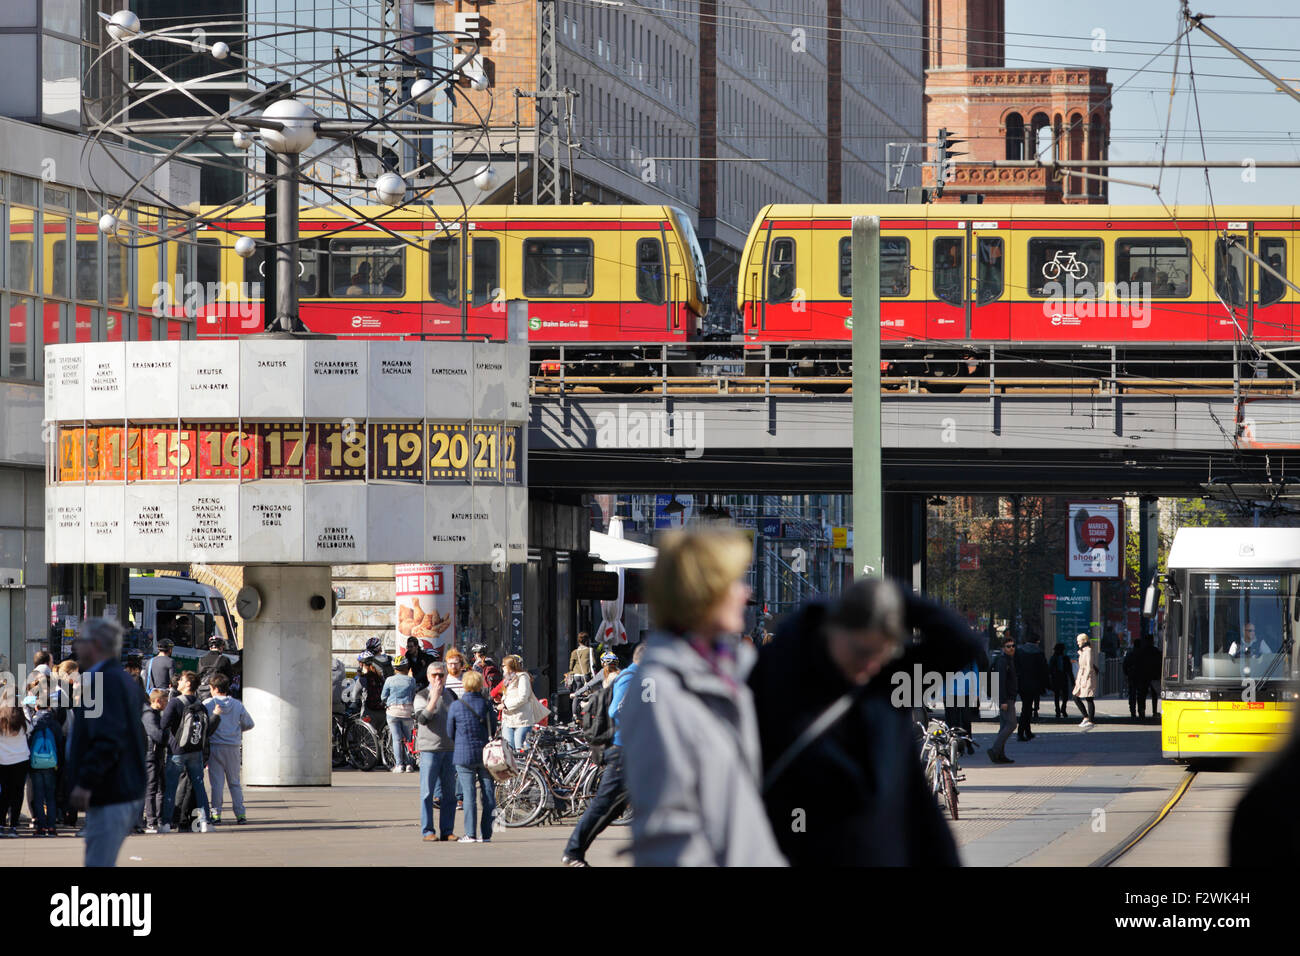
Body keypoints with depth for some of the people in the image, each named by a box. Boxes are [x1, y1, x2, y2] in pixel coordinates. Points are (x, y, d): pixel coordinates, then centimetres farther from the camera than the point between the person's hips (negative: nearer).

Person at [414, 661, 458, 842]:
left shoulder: (451, 696, 15)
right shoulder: (422, 696, -1)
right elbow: (422, 718, -17)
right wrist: (434, 697, -24)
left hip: (450, 749, 5)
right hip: (429, 749, -5)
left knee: (449, 792, 4)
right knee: (427, 792, -5)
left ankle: (447, 830, 9)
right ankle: (427, 831, -2)